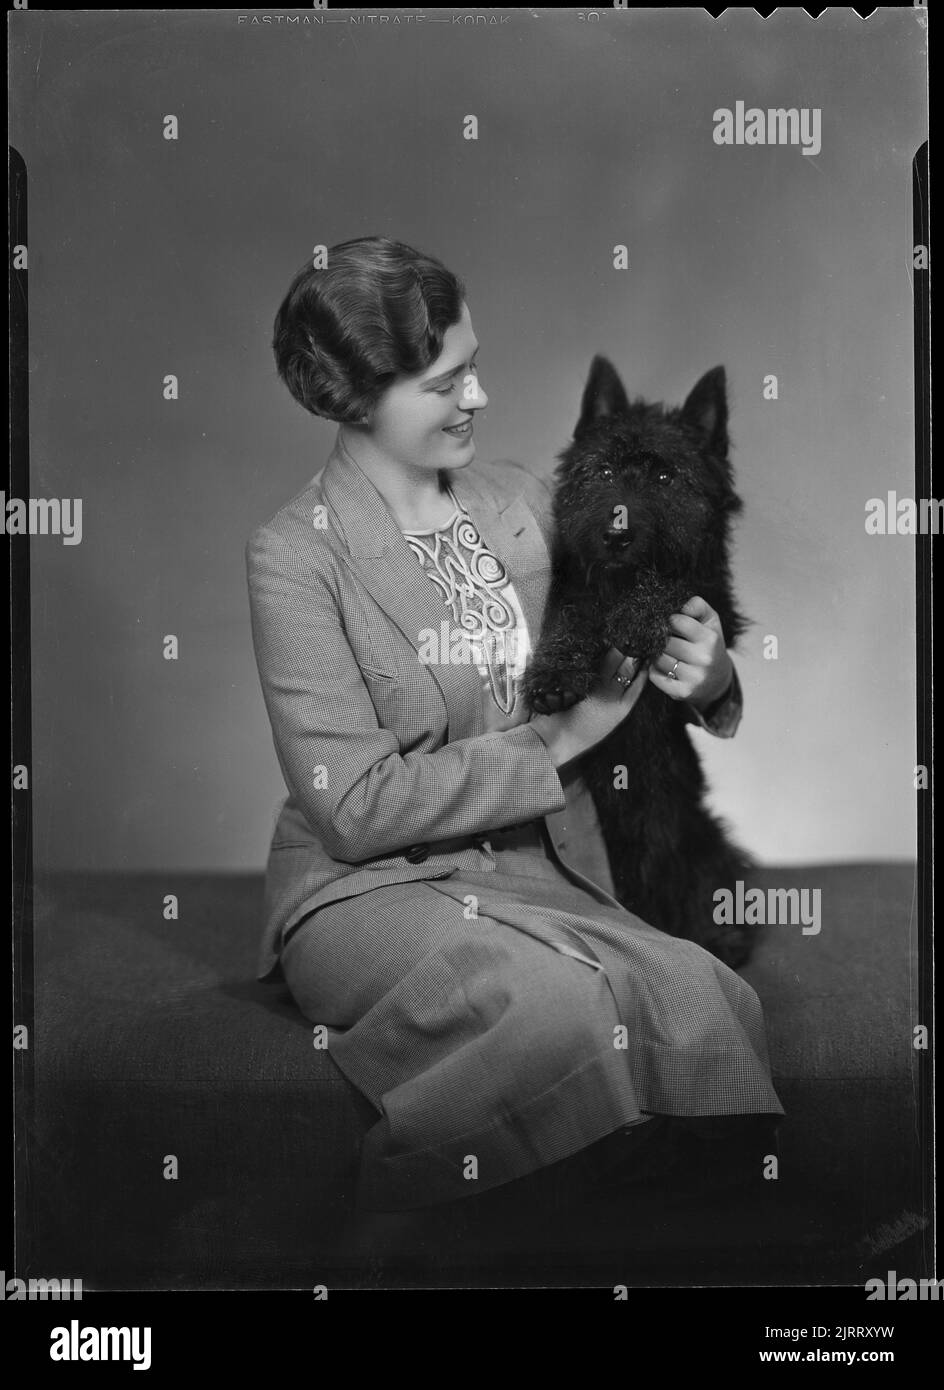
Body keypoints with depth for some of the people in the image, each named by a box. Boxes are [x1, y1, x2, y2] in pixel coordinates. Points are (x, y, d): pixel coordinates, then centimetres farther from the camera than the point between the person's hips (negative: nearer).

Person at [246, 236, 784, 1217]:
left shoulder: (521, 501, 9)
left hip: (541, 876, 5)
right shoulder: (295, 554, -8)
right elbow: (353, 808, -13)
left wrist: (704, 677, -8)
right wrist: (556, 741, -14)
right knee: (560, 1006, -34)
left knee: (714, 1001, -26)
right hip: (366, 889, -4)